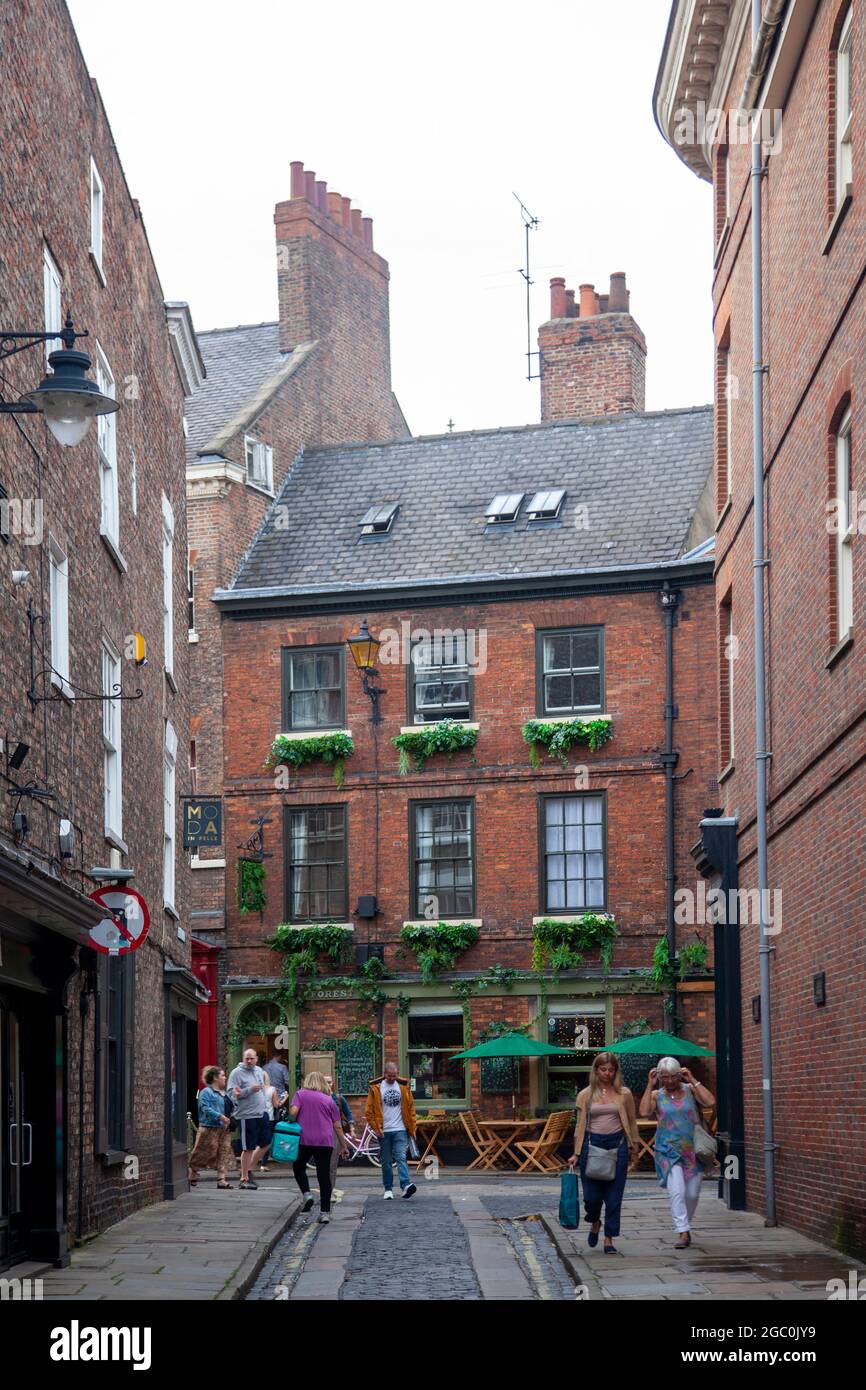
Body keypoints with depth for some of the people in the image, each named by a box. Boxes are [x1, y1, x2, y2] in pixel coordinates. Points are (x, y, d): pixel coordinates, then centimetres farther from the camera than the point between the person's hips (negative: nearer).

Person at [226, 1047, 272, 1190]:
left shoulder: (259, 1071, 11)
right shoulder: (237, 1073, -11)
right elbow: (231, 1092, -18)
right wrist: (250, 1090, -23)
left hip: (261, 1114, 8)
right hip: (246, 1115, -8)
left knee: (265, 1142, 14)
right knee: (248, 1148, -1)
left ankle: (249, 1169, 28)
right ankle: (244, 1179, 9)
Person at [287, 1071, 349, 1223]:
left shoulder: (300, 1094, 6)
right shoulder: (329, 1100, 12)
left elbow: (293, 1112, -11)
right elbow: (337, 1126, 11)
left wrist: (292, 1122, 9)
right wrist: (344, 1146, 17)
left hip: (304, 1139, -1)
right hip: (326, 1142, 1)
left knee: (298, 1167, 21)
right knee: (324, 1175, 5)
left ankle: (307, 1194, -2)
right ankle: (325, 1212, 2)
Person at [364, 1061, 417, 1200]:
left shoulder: (403, 1086, 7)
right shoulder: (376, 1088, 1)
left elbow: (411, 1108, 10)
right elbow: (369, 1111, 1)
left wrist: (412, 1127, 4)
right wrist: (376, 1128, -8)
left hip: (401, 1130, 0)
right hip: (384, 1131, 0)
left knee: (401, 1157, -14)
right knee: (386, 1161, 6)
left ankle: (406, 1185, -24)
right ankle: (388, 1189, 14)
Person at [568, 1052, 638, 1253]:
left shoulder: (624, 1094, 5)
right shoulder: (585, 1095, 5)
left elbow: (632, 1122, 12)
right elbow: (580, 1125, 7)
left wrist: (633, 1146, 8)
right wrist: (576, 1153, 3)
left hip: (617, 1145, 0)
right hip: (592, 1144, 0)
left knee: (614, 1195, 0)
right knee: (592, 1195, -1)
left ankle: (609, 1239, 9)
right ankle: (595, 1223, 31)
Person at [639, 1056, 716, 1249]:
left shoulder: (690, 1090, 5)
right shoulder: (657, 1095, 3)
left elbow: (710, 1102, -11)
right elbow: (644, 1112, -15)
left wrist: (693, 1081, -10)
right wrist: (650, 1085, -11)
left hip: (692, 1150, 2)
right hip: (668, 1151, -2)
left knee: (692, 1193, 6)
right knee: (676, 1192, -16)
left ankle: (685, 1224, 30)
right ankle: (683, 1233, -15)